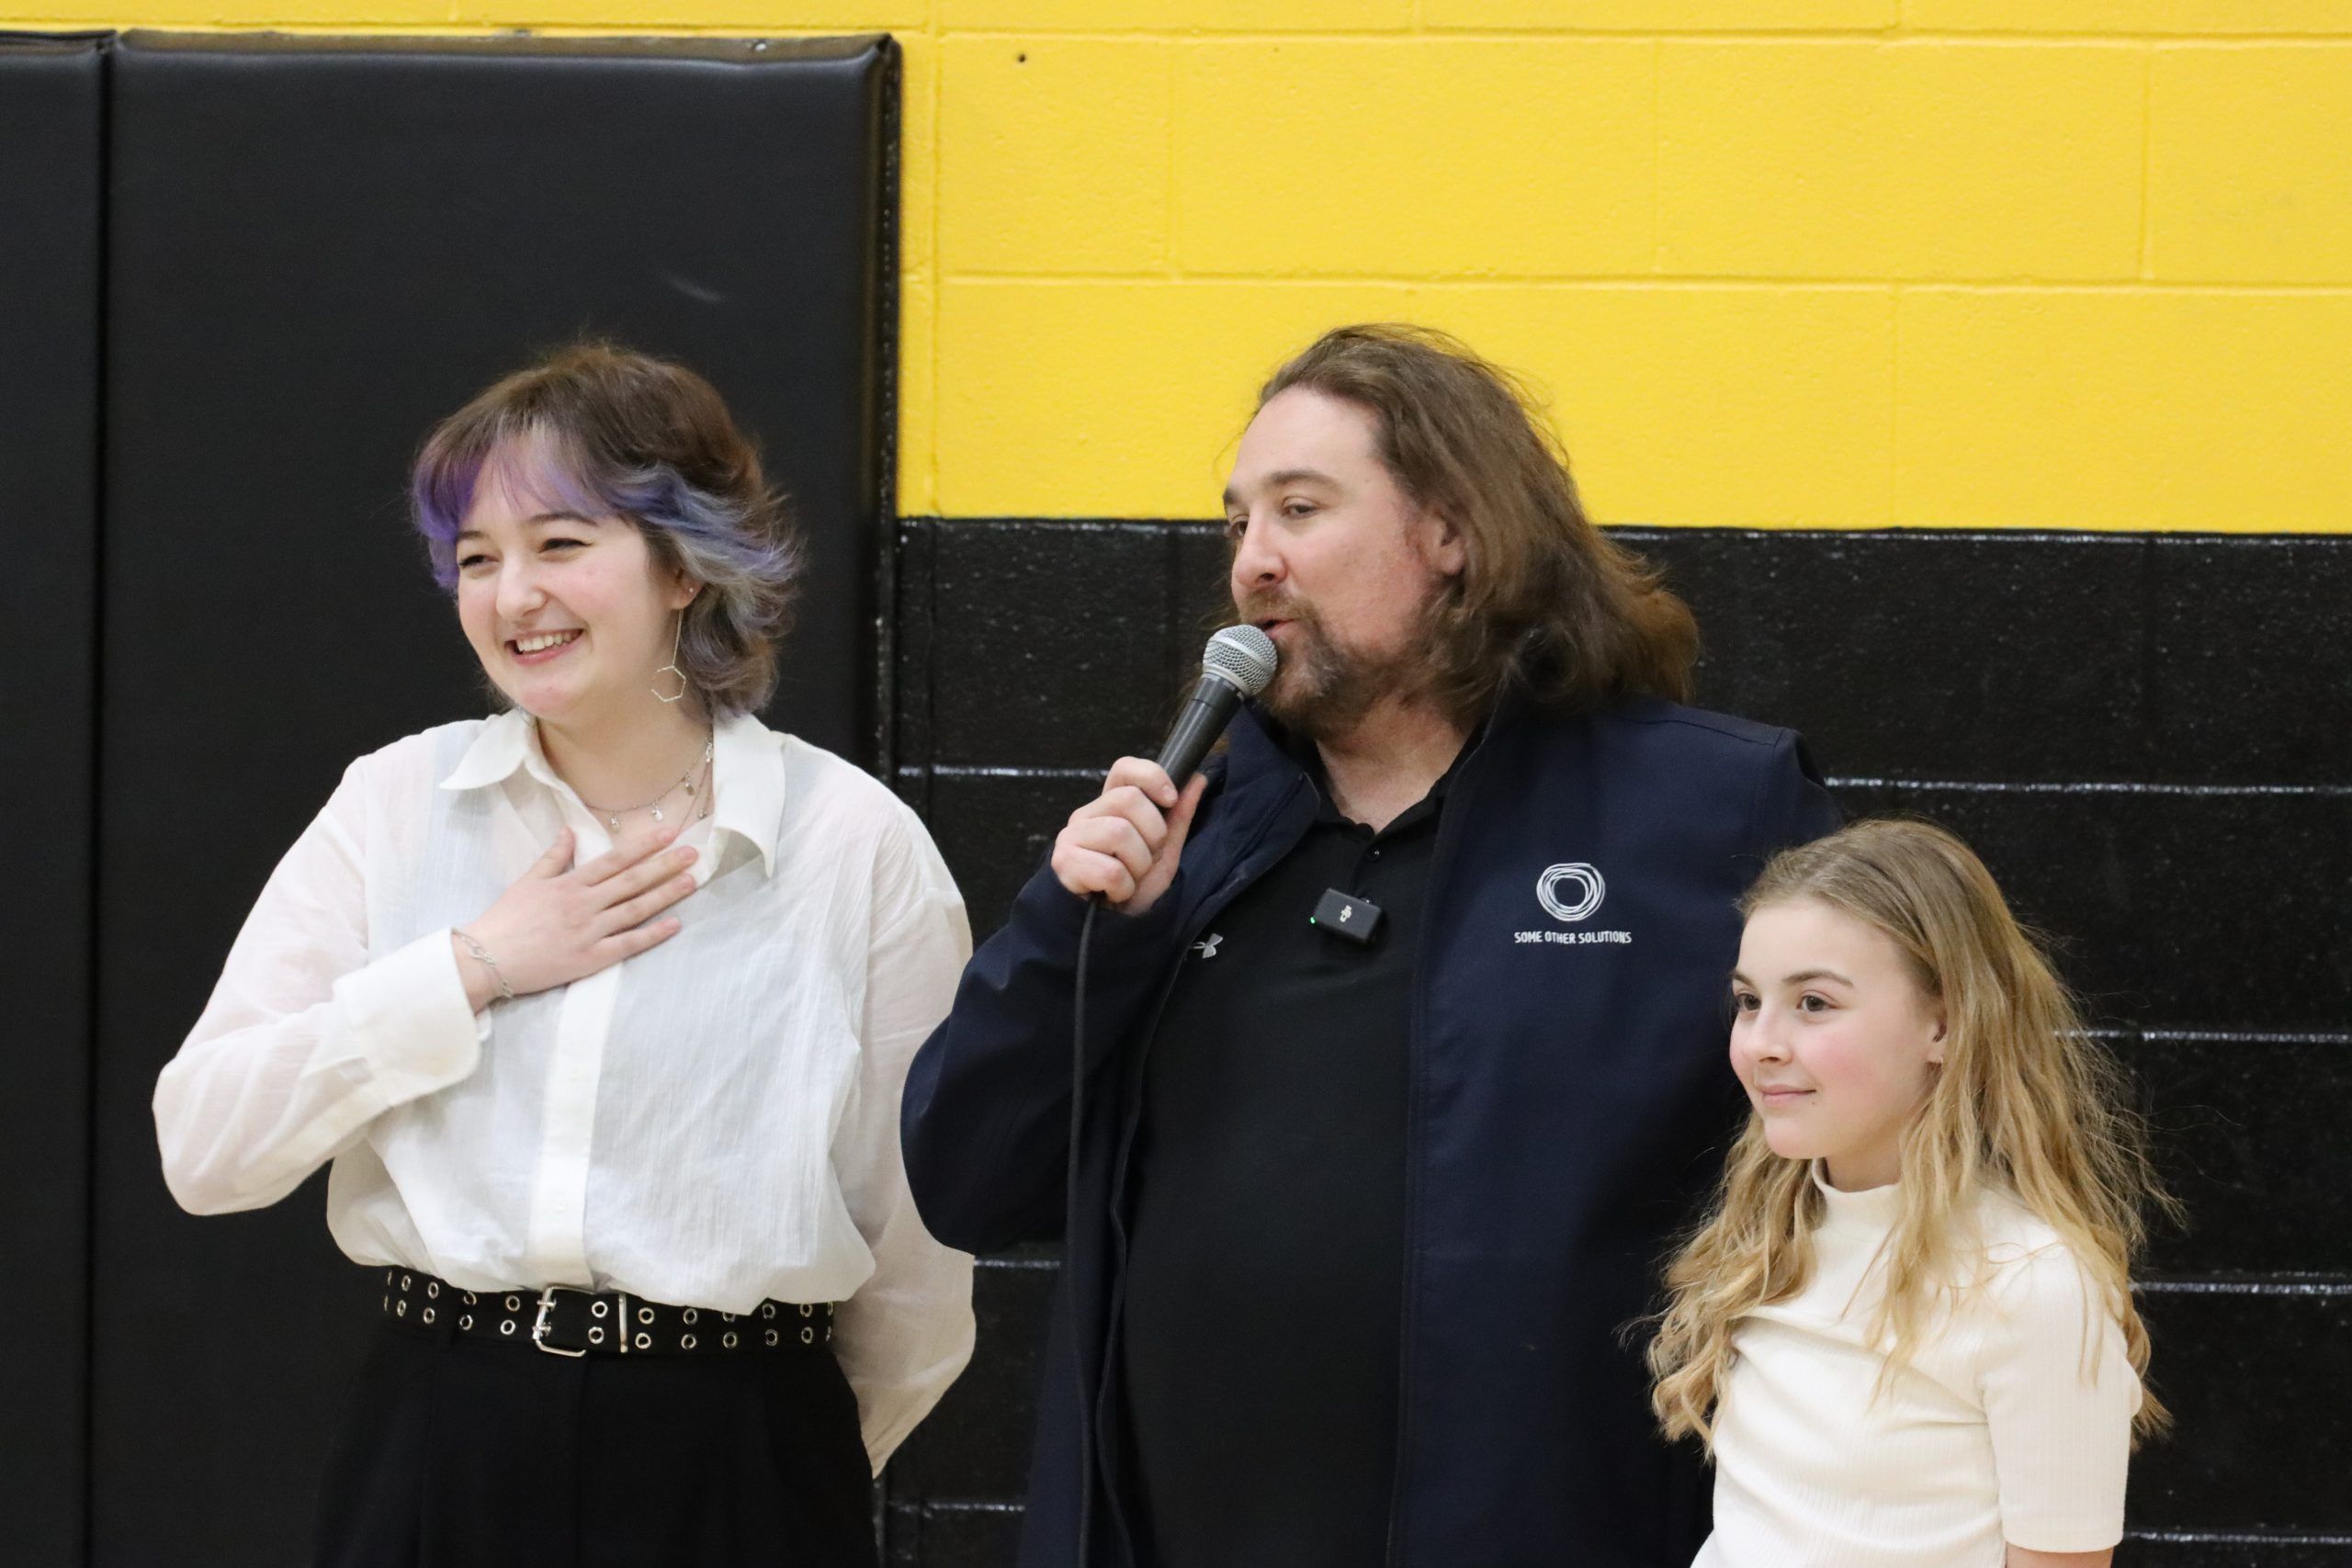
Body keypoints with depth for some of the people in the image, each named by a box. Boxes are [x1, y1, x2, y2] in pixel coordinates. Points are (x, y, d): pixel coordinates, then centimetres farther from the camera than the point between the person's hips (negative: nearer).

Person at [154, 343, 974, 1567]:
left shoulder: (858, 843, -3)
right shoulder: (395, 806, 3)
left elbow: (918, 1247, 3)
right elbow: (203, 1146, -5)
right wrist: (472, 971, -9)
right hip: (435, 1463, 2)